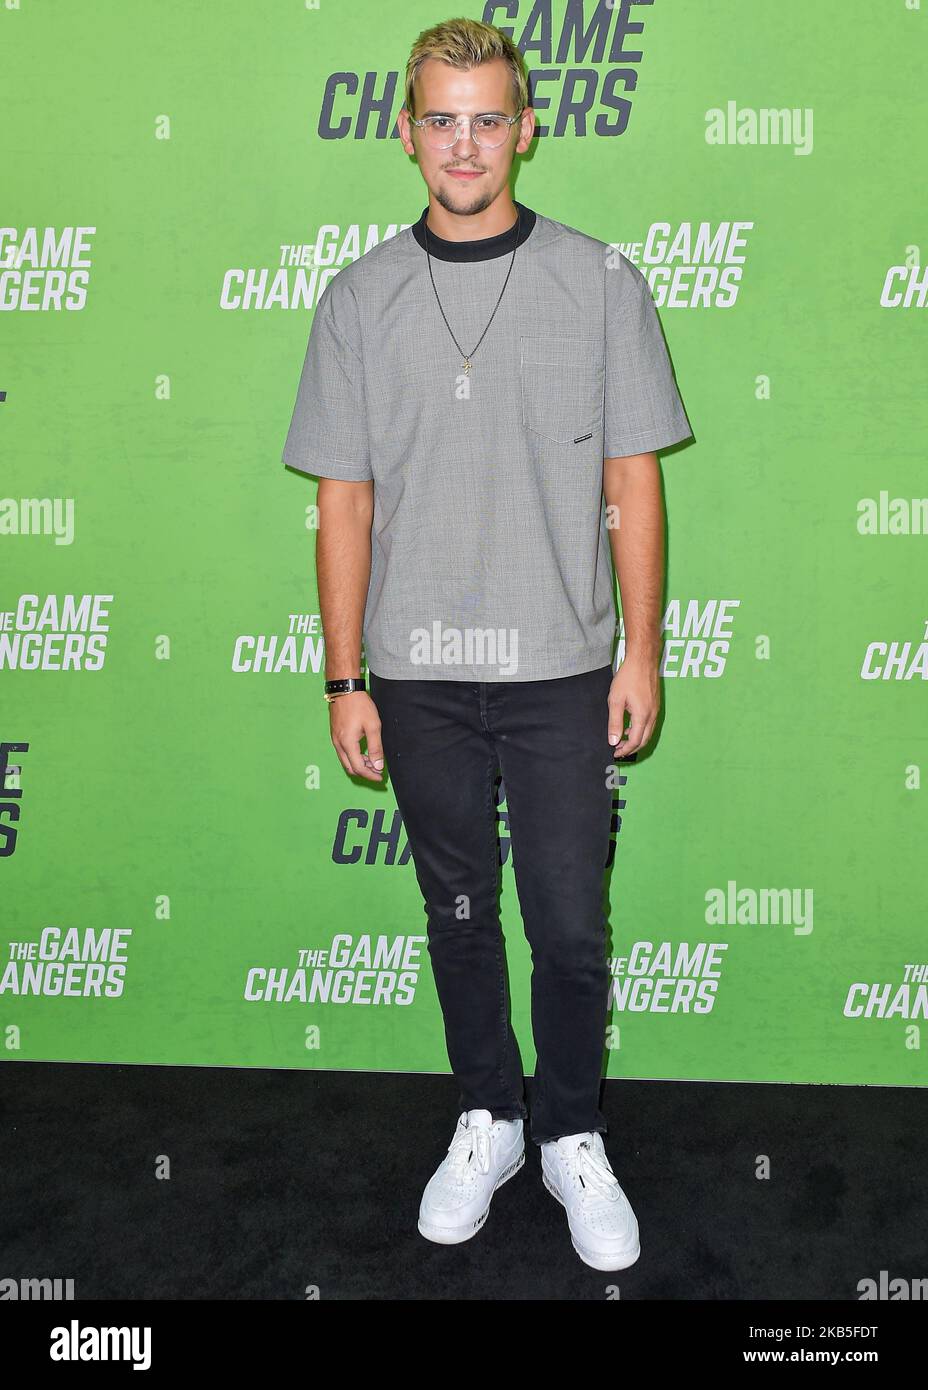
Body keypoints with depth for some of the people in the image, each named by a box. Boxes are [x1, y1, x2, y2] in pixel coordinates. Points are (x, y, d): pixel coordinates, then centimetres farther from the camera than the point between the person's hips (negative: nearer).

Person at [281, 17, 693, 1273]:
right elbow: (345, 501, 4)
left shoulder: (599, 282, 0)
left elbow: (633, 482, 2)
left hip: (560, 668, -1)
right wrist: (345, 677, 1)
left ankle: (574, 1138, 25)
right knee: (459, 912, 13)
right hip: (420, 675, 2)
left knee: (570, 924, 3)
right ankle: (487, 1121, 32)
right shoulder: (360, 298, 4)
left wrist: (642, 653, -3)